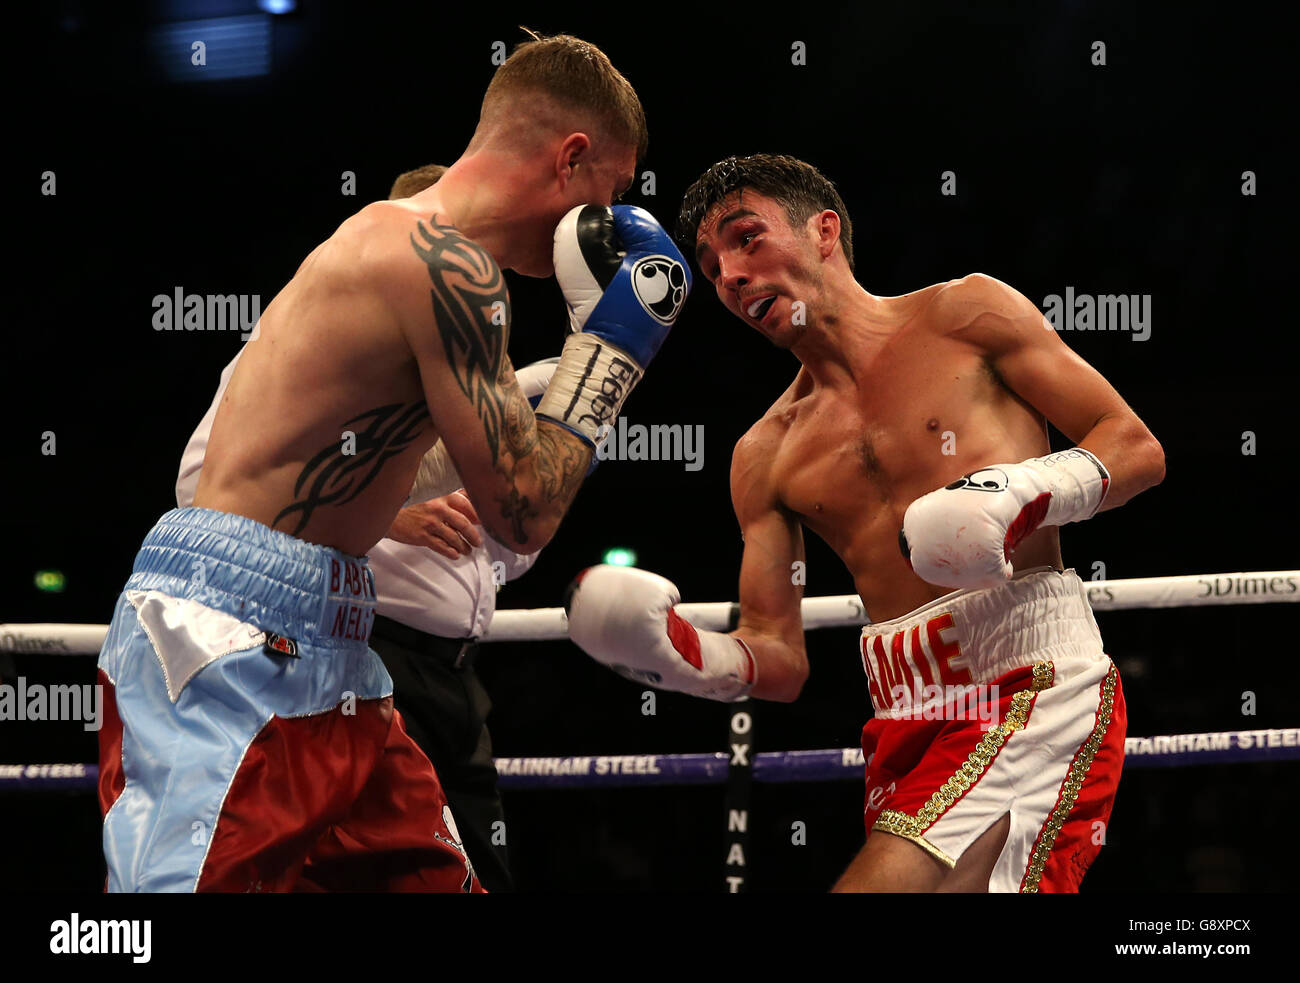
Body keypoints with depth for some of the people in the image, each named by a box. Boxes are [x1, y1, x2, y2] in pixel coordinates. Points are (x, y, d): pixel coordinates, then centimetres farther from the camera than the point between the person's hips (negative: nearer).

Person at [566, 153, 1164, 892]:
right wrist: (676, 655, -4)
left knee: (884, 888, -25)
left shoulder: (966, 316, 9)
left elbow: (1138, 449, 6)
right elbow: (780, 662, 16)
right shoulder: (765, 455, 20)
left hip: (1033, 684, -6)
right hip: (908, 719, 6)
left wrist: (1025, 492, -13)